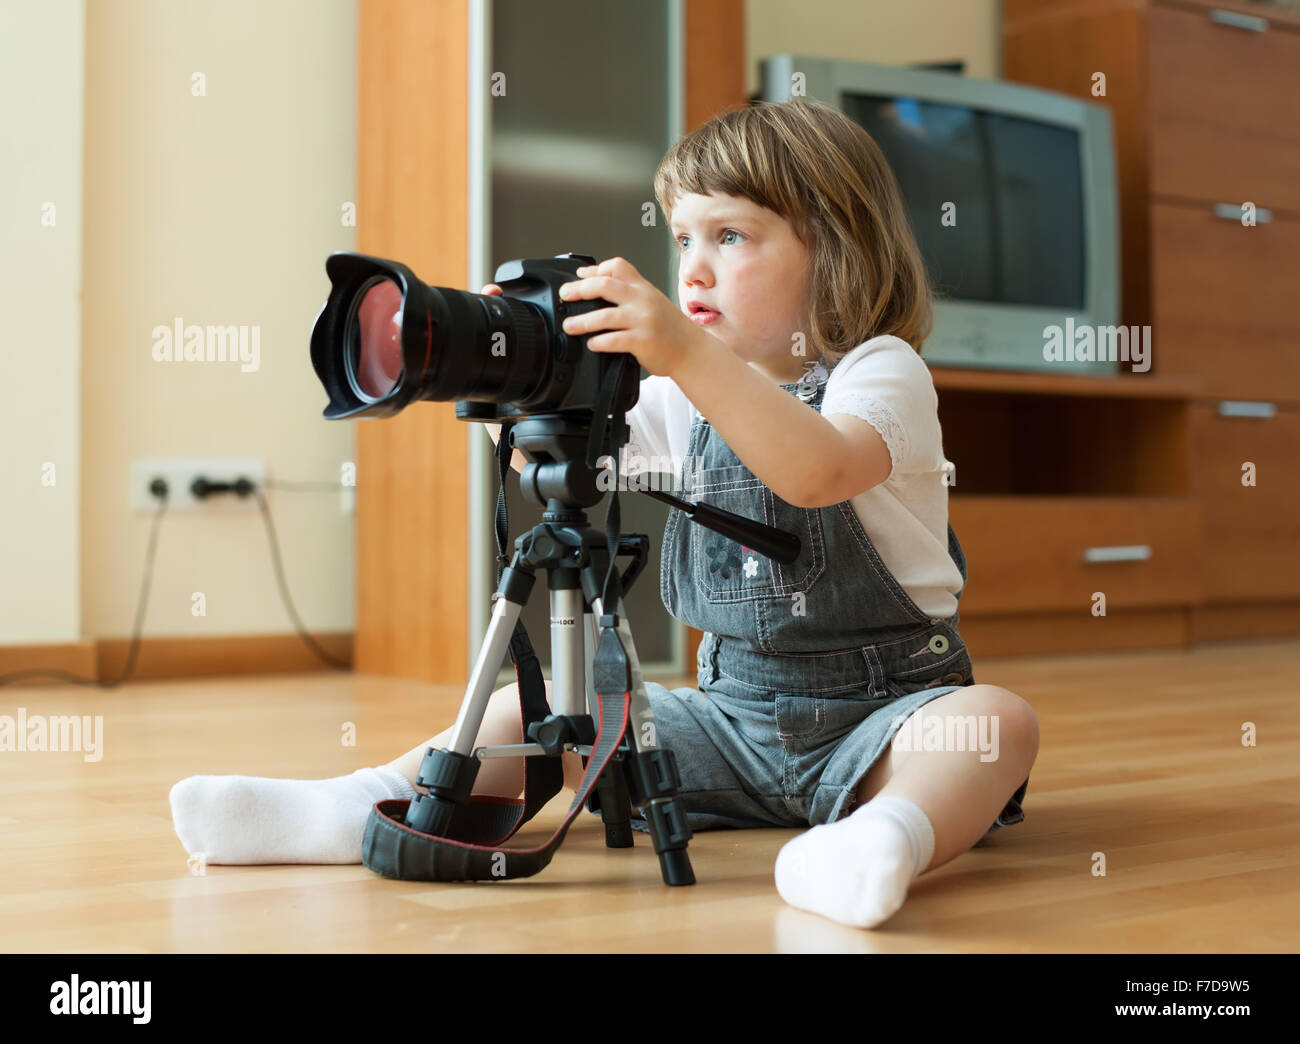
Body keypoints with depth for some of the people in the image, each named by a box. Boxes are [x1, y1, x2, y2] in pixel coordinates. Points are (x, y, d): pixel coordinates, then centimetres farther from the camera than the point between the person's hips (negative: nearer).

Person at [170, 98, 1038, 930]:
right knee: (546, 701, -5)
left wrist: (686, 354, -42)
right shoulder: (692, 393, 9)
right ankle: (365, 806, -13)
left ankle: (889, 833, -60)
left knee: (999, 721, -35)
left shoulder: (881, 371, -10)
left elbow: (818, 471, -33)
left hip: (883, 709, -5)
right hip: (731, 707, 6)